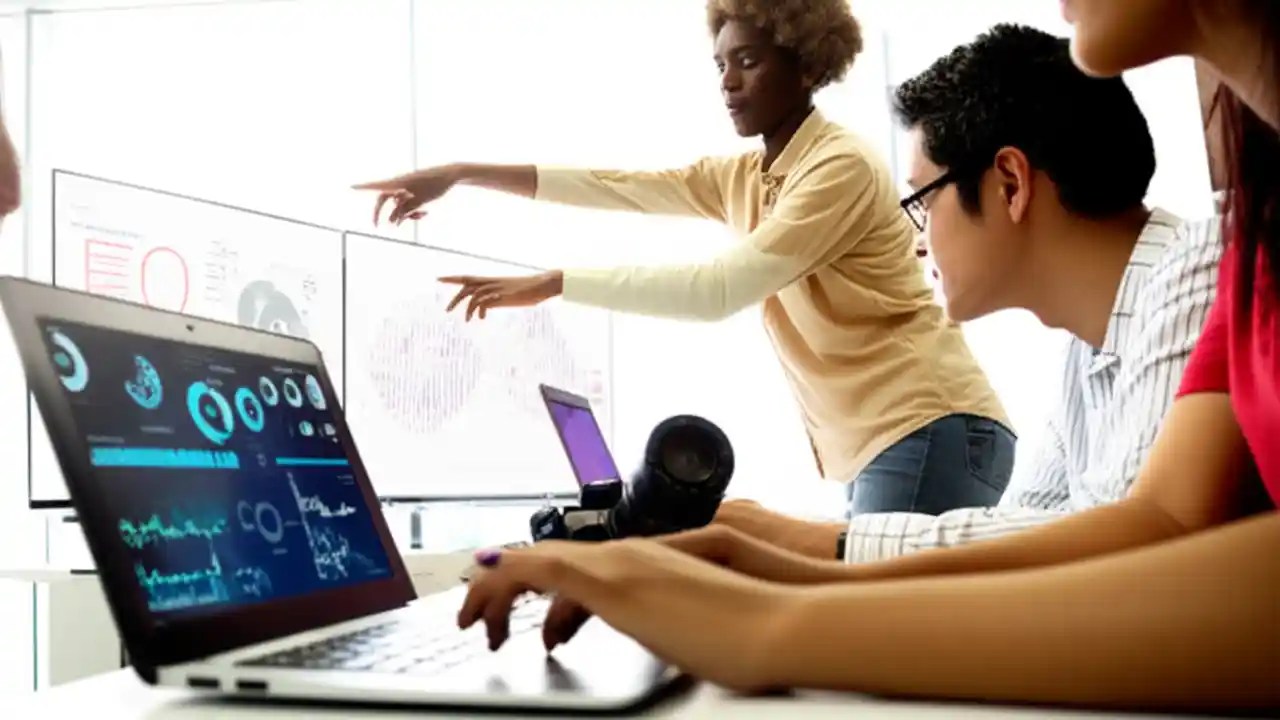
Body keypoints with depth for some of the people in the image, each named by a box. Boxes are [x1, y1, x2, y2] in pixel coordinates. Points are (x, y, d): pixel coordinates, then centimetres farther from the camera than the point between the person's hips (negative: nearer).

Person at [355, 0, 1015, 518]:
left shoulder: (842, 166, -13)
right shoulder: (744, 179, 13)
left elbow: (719, 289, -21)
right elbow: (619, 187, 7)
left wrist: (551, 284, -21)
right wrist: (461, 175, 1)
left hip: (929, 430, -8)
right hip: (873, 442, 9)